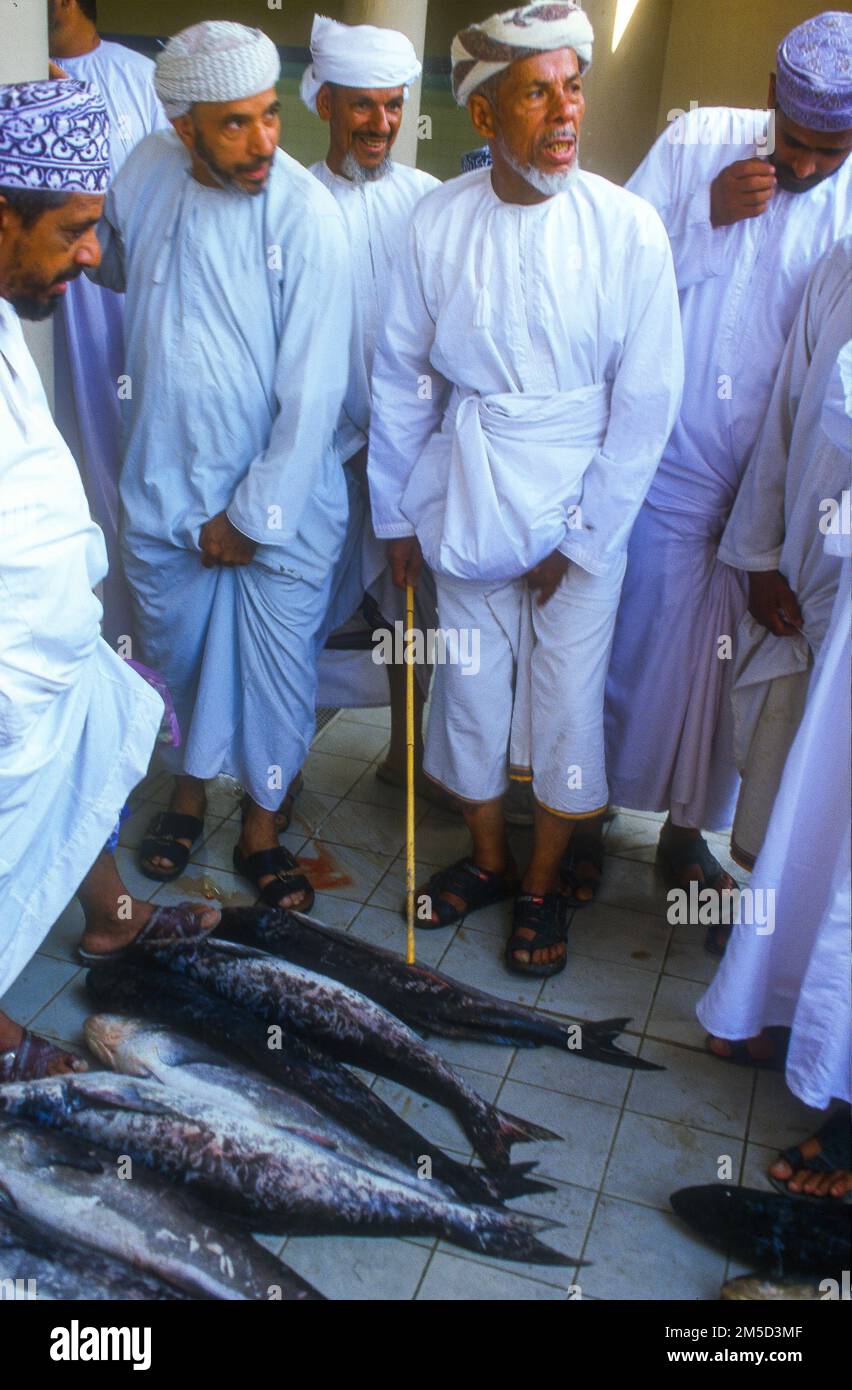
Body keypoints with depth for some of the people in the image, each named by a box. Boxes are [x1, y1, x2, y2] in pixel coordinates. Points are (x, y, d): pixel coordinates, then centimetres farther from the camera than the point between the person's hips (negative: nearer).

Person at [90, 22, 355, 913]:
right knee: (175, 654, 19)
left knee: (276, 672, 9)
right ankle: (189, 789, 45)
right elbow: (113, 268, 19)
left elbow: (313, 389, -15)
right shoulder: (143, 177, -3)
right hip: (163, 491, 4)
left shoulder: (305, 214, -14)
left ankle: (260, 827, 32)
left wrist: (251, 515, -12)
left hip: (282, 500, -3)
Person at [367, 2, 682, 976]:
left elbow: (646, 403, -7)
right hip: (465, 499, 2)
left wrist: (579, 535, -8)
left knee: (566, 701, 6)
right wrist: (394, 512, 6)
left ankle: (542, 885, 29)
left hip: (583, 505, -2)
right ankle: (487, 860, 37)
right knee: (471, 686, 13)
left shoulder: (628, 228, -10)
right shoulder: (439, 221, -5)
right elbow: (400, 376, 2)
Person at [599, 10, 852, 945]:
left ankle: (689, 834, 31)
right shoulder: (696, 143, -2)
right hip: (665, 466, -1)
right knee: (630, 646, 9)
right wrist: (708, 216, -16)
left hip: (776, 486, 1)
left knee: (730, 667, 11)